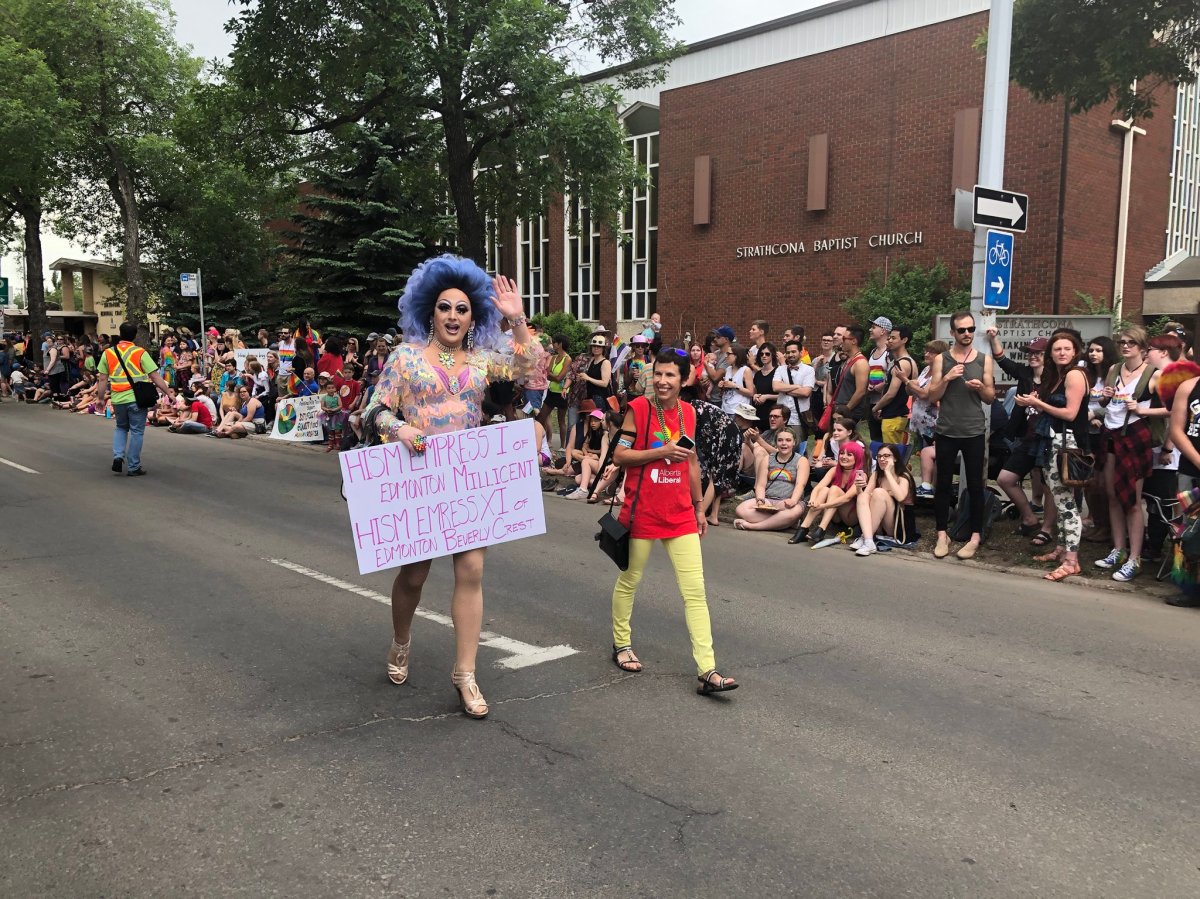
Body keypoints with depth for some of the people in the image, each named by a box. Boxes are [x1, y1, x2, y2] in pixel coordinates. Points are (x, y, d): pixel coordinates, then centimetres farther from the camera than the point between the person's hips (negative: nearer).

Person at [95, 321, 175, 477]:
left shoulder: (108, 353, 3)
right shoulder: (140, 353, -6)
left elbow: (103, 379, 6)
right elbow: (155, 376, -8)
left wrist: (100, 398, 15)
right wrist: (169, 392, -3)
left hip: (117, 399, 3)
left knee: (121, 427, 24)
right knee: (136, 432, 6)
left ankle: (118, 456, 7)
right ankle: (133, 467, 9)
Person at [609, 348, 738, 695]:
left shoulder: (688, 412, 6)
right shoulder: (639, 408, -8)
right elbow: (619, 455, -9)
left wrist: (698, 506, 18)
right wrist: (661, 452, -20)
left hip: (681, 514, 4)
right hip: (642, 511, -3)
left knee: (695, 590, -3)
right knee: (630, 579, 13)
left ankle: (707, 671, -3)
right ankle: (621, 643, 36)